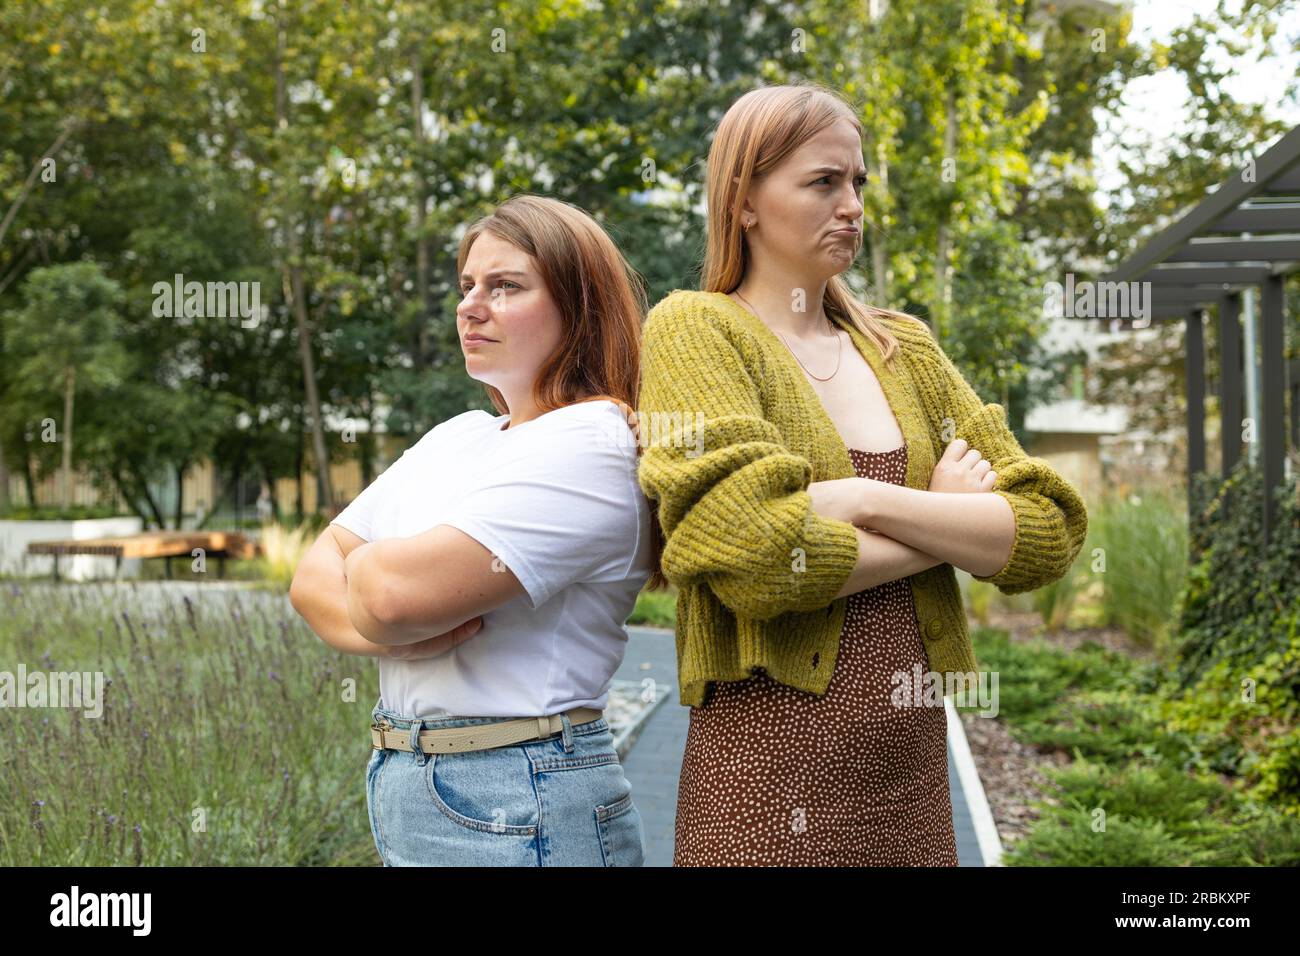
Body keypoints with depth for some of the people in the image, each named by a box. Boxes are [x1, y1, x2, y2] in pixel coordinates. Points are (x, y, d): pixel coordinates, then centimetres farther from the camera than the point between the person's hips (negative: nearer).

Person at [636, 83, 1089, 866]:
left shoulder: (903, 347, 10)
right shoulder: (696, 329, -6)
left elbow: (1049, 534, 1)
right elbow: (757, 556, -20)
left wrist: (872, 499, -14)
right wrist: (953, 525, -6)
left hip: (915, 771, 5)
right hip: (773, 779, -5)